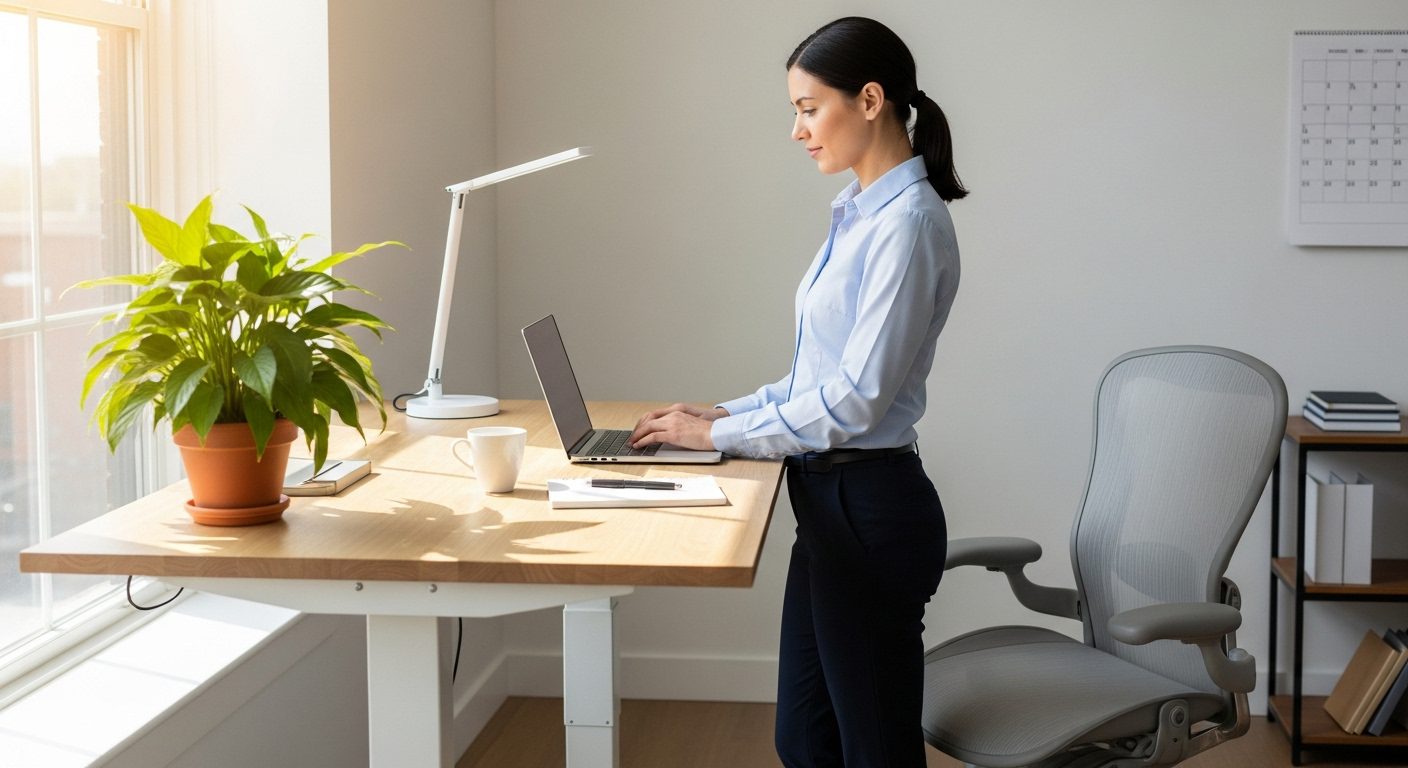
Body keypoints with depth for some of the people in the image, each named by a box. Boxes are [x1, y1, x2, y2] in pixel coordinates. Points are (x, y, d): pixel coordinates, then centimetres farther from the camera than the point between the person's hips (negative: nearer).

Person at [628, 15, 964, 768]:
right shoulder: (859, 212, 11)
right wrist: (729, 412, 9)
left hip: (869, 511, -9)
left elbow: (856, 398, -21)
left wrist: (721, 434, -12)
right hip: (831, 504, 9)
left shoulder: (907, 223, -18)